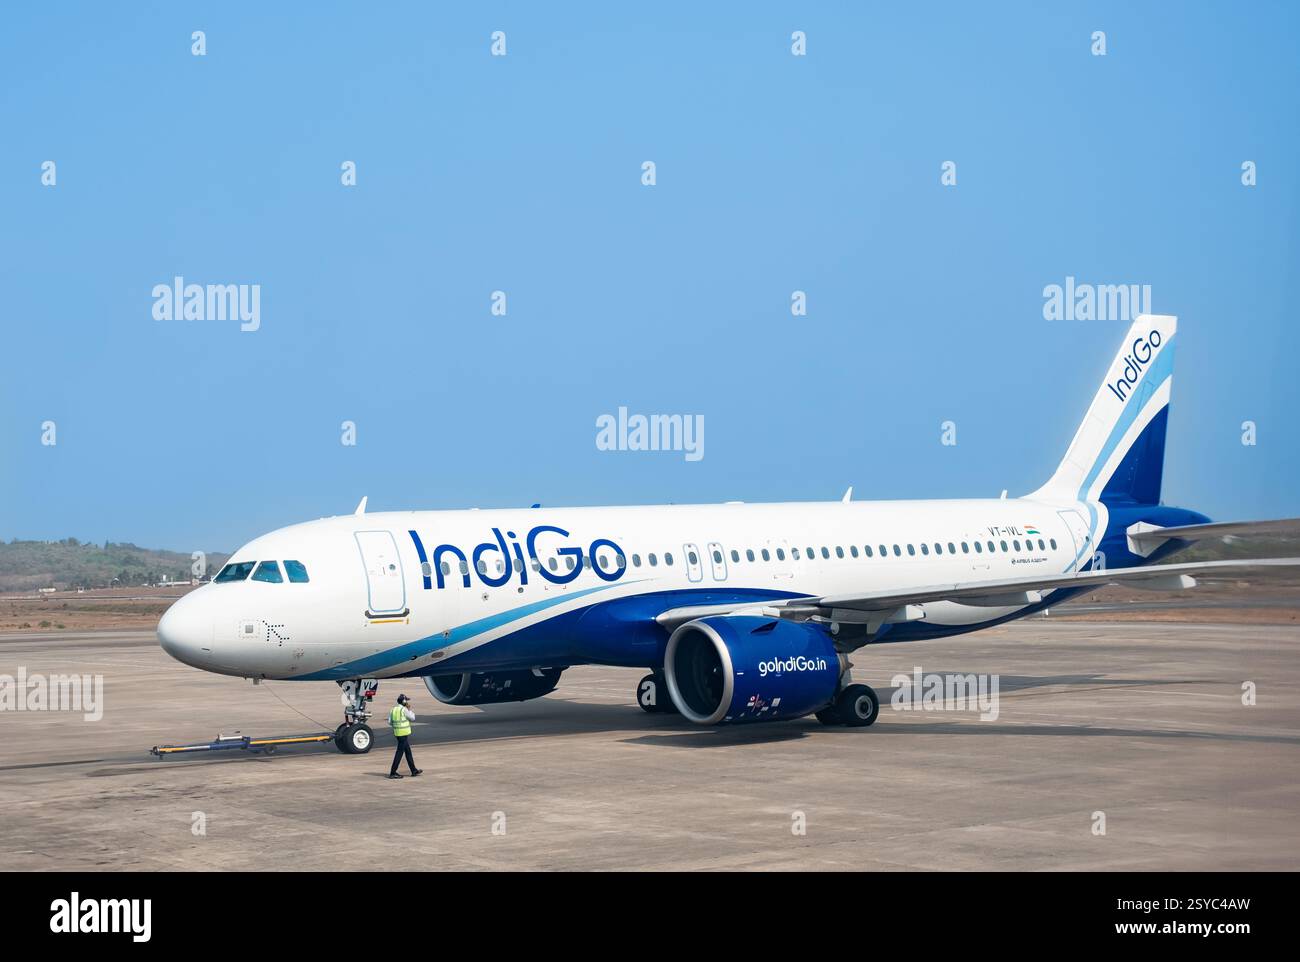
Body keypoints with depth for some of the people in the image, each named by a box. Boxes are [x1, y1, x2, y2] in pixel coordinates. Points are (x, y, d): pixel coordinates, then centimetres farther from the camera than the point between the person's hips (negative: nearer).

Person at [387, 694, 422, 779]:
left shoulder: (393, 709, 8)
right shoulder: (404, 710, -14)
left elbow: (390, 722, 7)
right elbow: (412, 718, -5)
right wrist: (409, 709, 5)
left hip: (397, 733, 8)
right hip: (404, 733, -8)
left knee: (408, 751, 16)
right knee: (400, 752, -5)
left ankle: (414, 770, 23)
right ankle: (392, 773, -4)